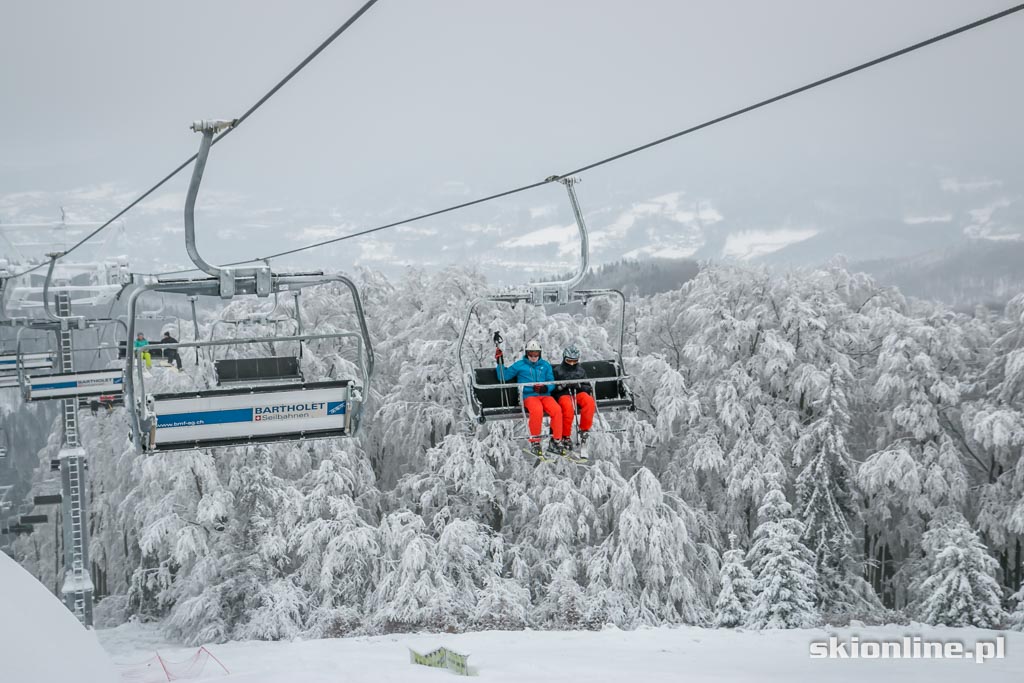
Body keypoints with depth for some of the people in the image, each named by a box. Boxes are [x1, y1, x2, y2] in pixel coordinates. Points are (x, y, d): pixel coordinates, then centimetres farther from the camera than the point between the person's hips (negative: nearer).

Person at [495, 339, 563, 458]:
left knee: (557, 410, -30)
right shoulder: (520, 365, 13)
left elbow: (551, 383, 14)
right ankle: (535, 443, -27)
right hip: (528, 396, -3)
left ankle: (556, 441, -20)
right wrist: (500, 363, -1)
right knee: (537, 410, -38)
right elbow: (503, 377, 11)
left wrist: (545, 388, -8)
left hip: (544, 395, 3)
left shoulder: (545, 365, 20)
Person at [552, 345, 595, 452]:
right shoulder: (557, 370, 12)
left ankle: (584, 430, -23)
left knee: (589, 401, -33)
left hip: (578, 393, 3)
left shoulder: (581, 371, 21)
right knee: (568, 406, -39)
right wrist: (563, 385, -12)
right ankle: (566, 436, -27)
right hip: (563, 395, -3)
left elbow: (588, 388, 16)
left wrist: (579, 385, -5)